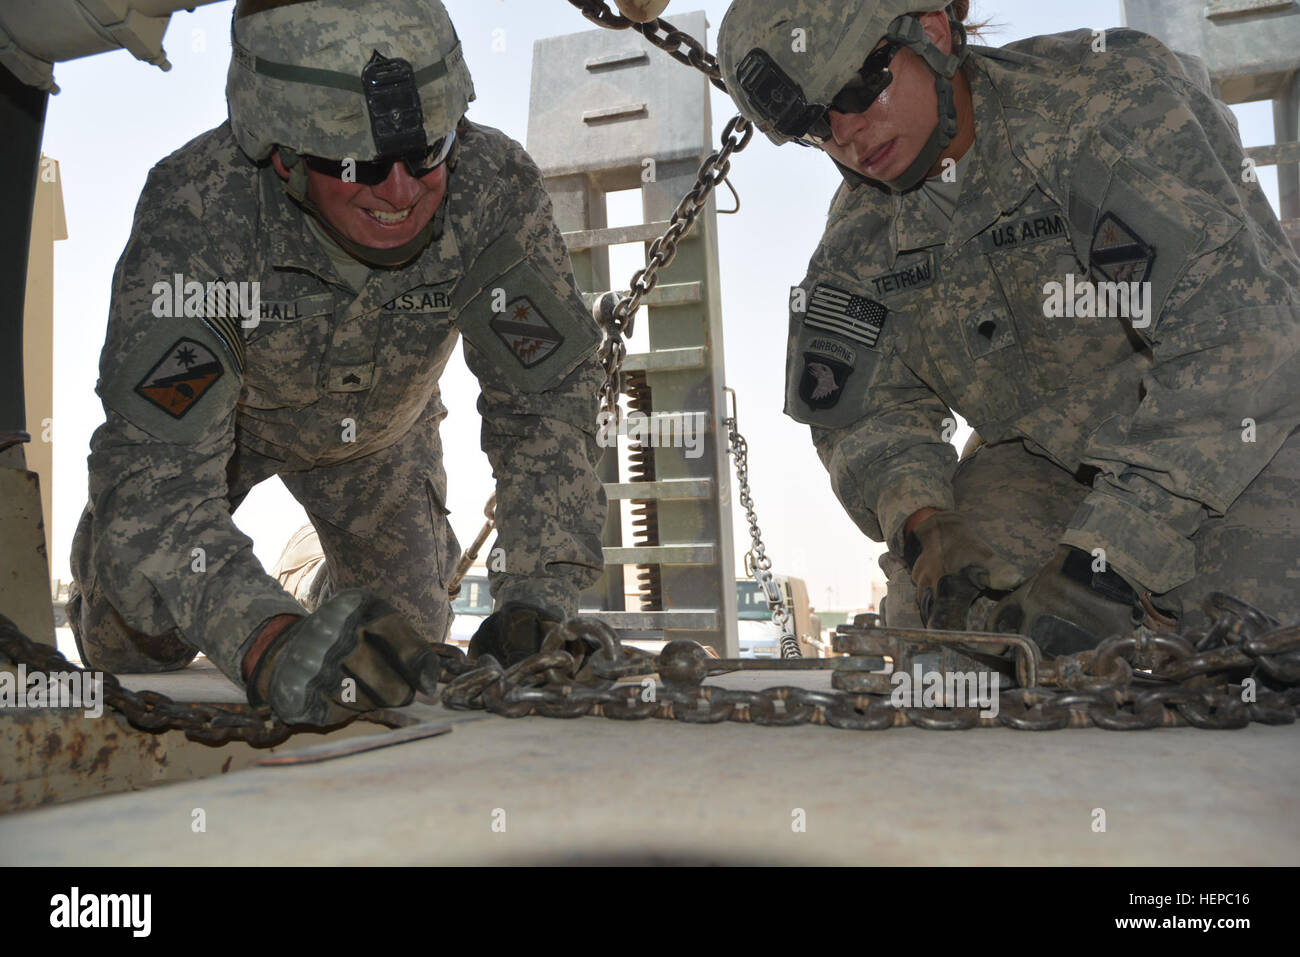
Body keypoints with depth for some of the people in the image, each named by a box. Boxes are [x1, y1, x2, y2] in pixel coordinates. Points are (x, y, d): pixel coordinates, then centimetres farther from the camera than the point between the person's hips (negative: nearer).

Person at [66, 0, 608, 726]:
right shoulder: (194, 214, -41)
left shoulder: (495, 186, -36)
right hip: (203, 410, -1)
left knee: (412, 637, 5)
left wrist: (545, 596, -41)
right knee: (135, 644, -3)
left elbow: (549, 395, -29)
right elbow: (153, 470, -45)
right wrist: (274, 646, -63)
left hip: (382, 422, 2)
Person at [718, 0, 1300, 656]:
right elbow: (869, 411, -2)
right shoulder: (861, 230, -4)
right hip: (1037, 461, 4)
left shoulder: (1121, 100, -23)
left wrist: (1107, 558, -38)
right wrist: (919, 520, -25)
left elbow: (1238, 338, -32)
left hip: (1243, 445, -4)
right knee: (928, 624, -15)